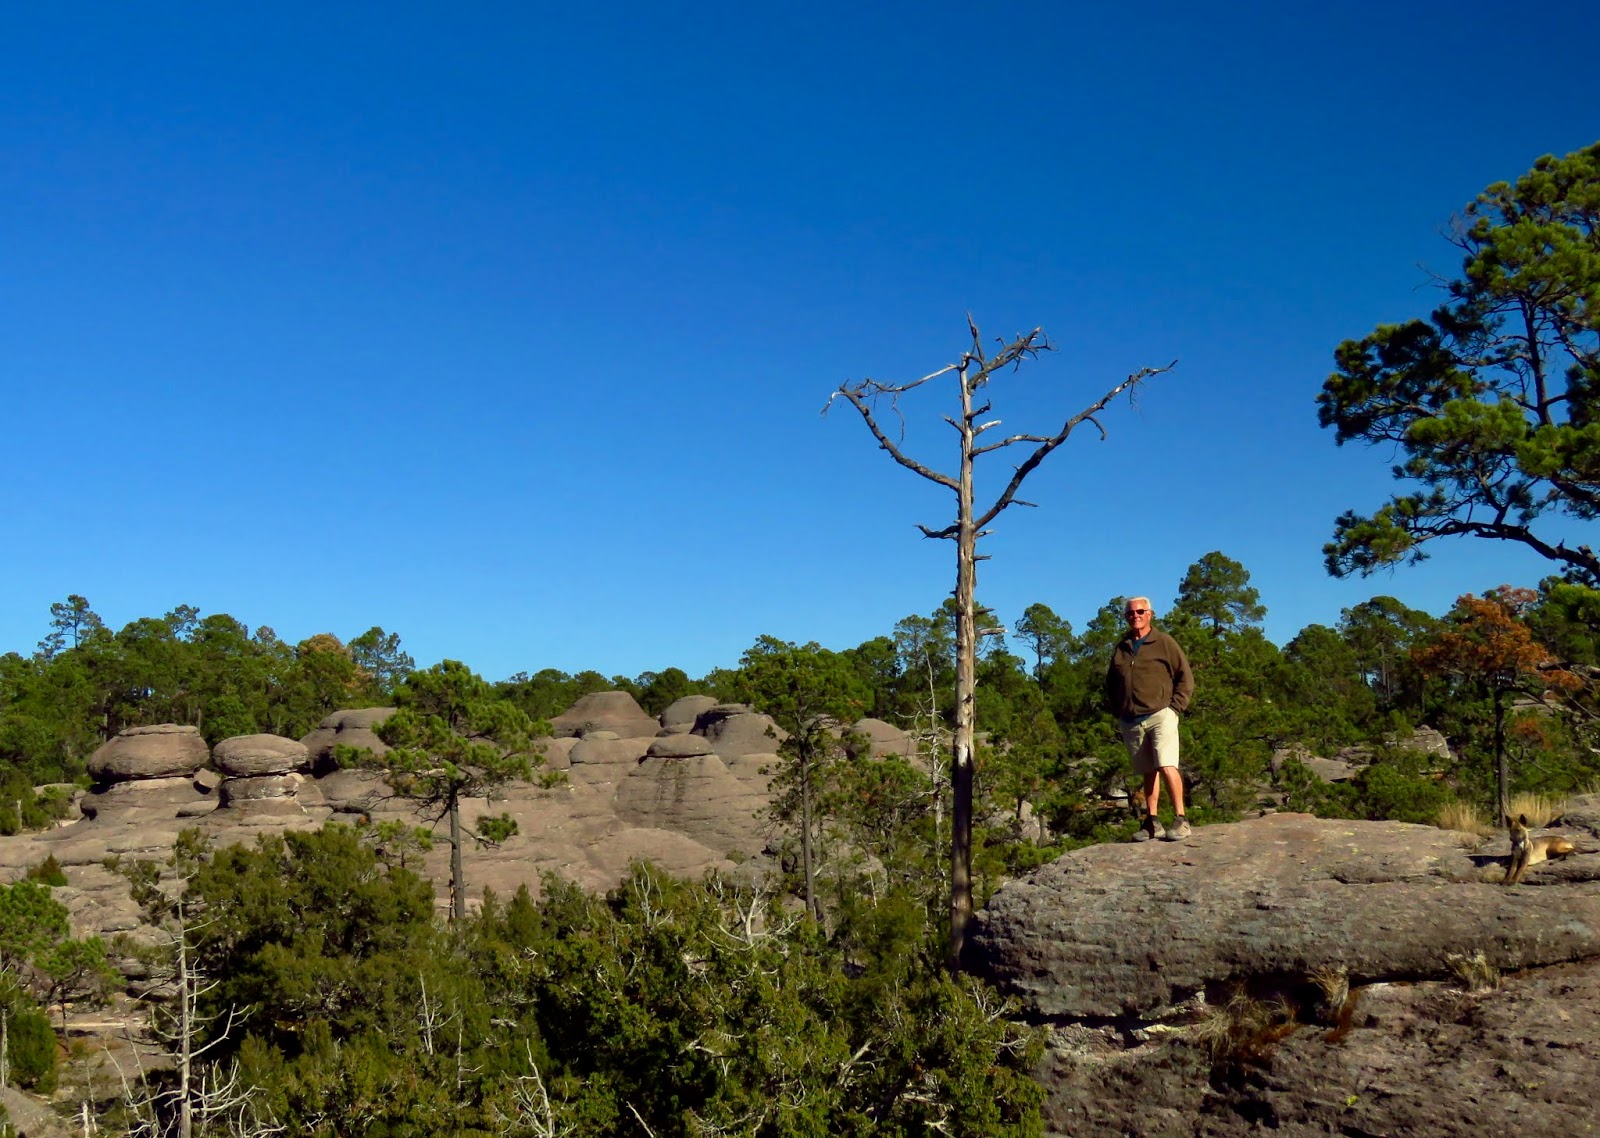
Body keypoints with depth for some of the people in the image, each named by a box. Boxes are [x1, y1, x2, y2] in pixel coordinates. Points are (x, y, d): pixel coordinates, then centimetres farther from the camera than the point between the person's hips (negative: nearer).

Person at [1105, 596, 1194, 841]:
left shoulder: (1164, 643, 2)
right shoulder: (1121, 649, 15)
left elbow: (1185, 677, 2)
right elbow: (1111, 683, 25)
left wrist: (1175, 707, -5)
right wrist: (1117, 711, 14)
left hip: (1160, 716, -5)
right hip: (1131, 722, 5)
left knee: (1167, 767, -17)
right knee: (1148, 772, 8)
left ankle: (1180, 820, -11)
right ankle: (1152, 822, 12)